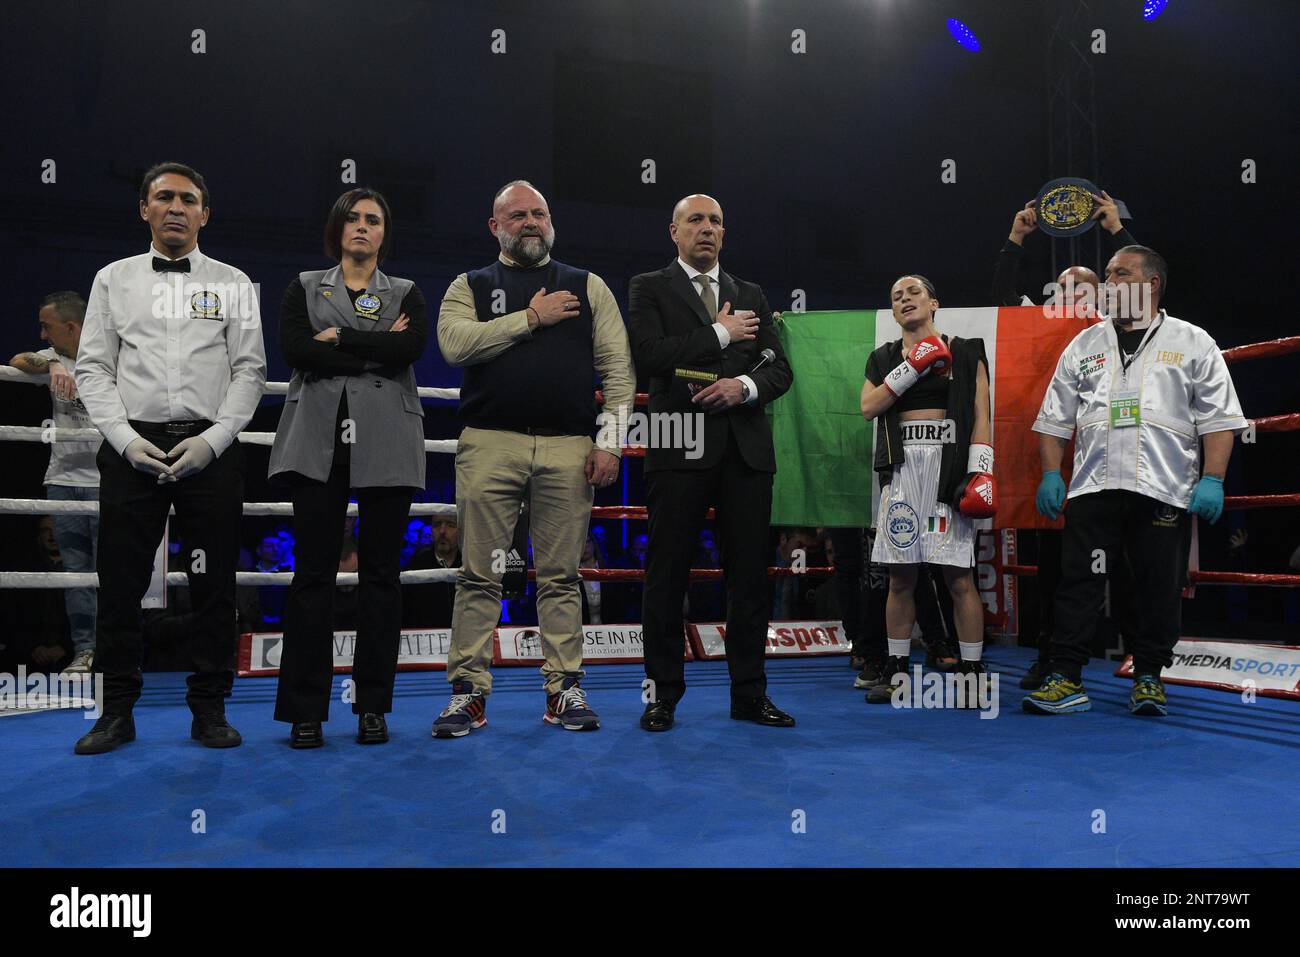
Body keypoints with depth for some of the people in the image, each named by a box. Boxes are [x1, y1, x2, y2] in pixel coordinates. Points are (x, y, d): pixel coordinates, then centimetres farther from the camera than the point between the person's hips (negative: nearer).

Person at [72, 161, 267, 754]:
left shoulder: (233, 284, 10)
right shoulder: (114, 279, 13)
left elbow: (249, 370, 3)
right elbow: (93, 368, 7)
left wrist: (212, 439, -10)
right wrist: (125, 438, -7)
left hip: (211, 449, -1)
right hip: (132, 445, 1)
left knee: (214, 583, 1)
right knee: (120, 583, 3)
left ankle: (210, 709, 11)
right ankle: (117, 710, 15)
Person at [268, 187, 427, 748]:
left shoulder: (406, 294, 14)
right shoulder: (305, 288, 15)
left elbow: (411, 348, -7)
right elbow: (293, 348, -5)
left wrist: (339, 337, -5)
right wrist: (377, 352, -7)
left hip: (386, 445, 0)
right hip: (321, 441, 0)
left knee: (380, 572, 2)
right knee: (314, 571, -3)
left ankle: (373, 706, 10)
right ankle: (305, 711, 4)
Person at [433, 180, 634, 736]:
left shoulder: (588, 286, 15)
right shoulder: (470, 287, 14)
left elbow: (617, 367, 8)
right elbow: (454, 343, -7)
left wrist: (610, 441, -2)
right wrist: (530, 319, -6)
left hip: (568, 449, 1)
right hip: (490, 445, 0)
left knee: (561, 575, 4)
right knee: (480, 575, 0)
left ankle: (564, 689, 12)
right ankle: (468, 691, 8)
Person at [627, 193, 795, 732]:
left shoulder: (751, 297, 19)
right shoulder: (649, 288, 7)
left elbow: (780, 369, 12)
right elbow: (650, 354, -10)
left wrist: (743, 386, -8)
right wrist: (719, 334, -6)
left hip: (746, 449, 4)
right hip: (680, 447, -3)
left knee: (750, 574, 5)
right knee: (667, 574, 0)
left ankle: (749, 694, 16)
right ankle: (664, 694, 12)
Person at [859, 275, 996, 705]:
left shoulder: (966, 354, 9)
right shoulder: (884, 358, 17)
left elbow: (980, 418, 3)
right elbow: (868, 406, 1)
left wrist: (980, 472, -9)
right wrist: (913, 367, -6)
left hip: (949, 466, -2)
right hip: (901, 469, 3)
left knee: (960, 576, -5)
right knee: (900, 576, 5)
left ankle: (972, 671, 4)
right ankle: (897, 669, 14)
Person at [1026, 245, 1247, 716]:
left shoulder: (1192, 343, 8)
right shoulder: (1084, 345, 15)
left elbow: (1218, 419, 4)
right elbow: (1055, 417, 15)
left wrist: (1212, 480, -7)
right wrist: (1050, 474, 4)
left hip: (1165, 489, -1)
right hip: (1093, 486, 2)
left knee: (1160, 589, 5)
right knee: (1078, 583, -2)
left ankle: (1148, 678, 19)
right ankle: (1065, 680, 3)